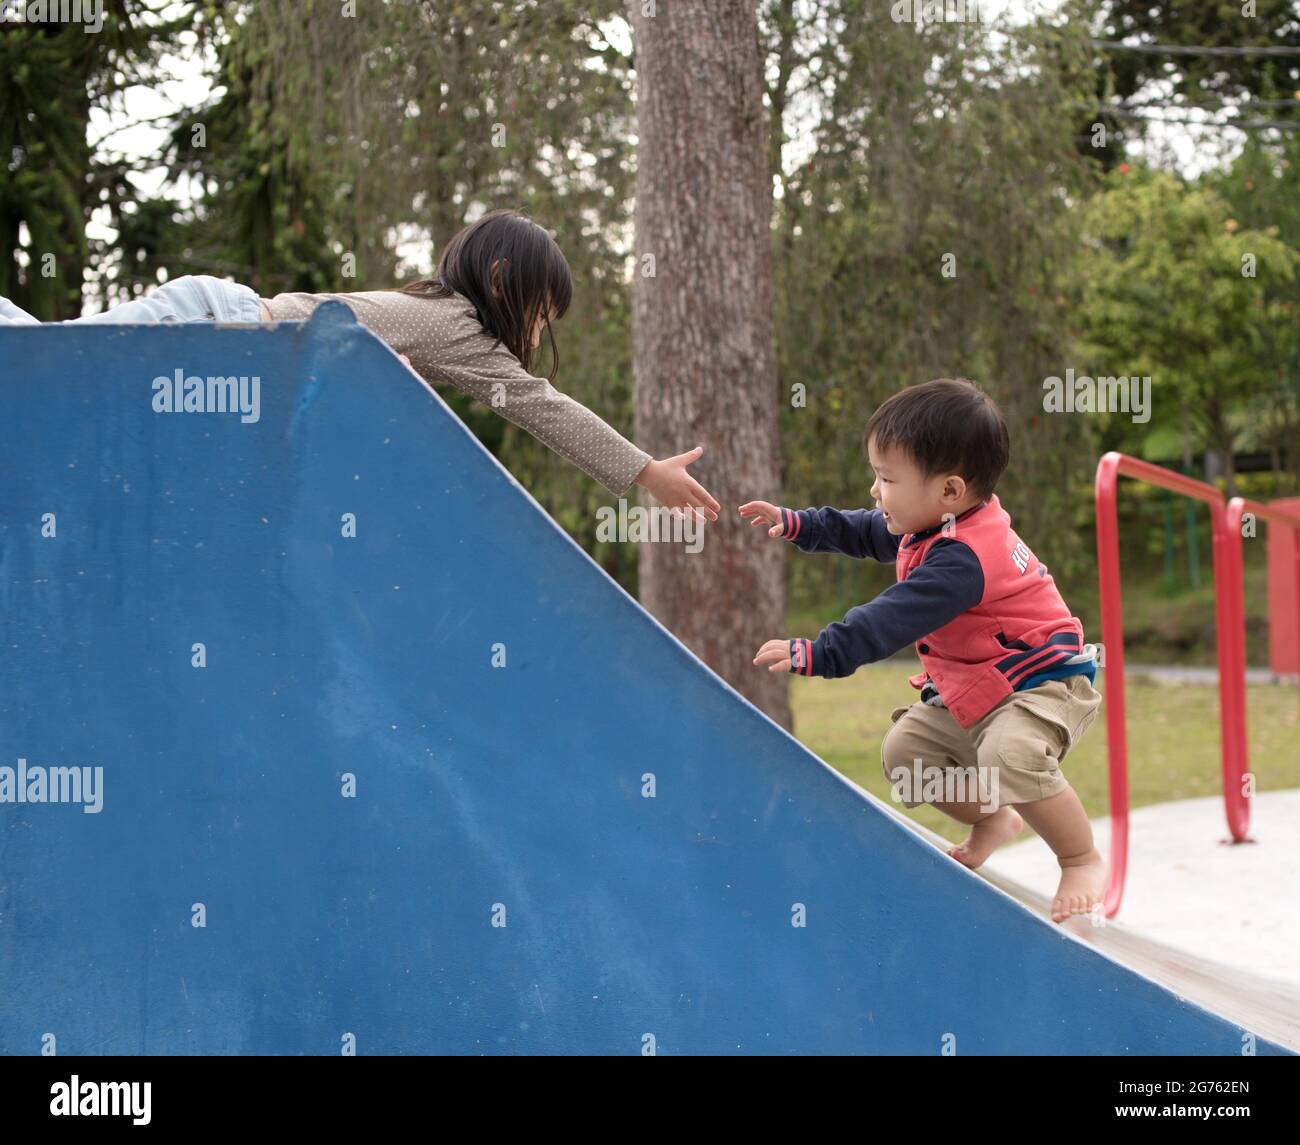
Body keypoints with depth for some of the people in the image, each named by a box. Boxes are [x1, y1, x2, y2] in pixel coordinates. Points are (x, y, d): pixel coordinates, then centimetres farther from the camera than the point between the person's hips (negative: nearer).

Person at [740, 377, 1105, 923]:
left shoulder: (961, 558, -31)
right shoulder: (935, 525, 1)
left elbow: (893, 619, -39)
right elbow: (864, 532, 20)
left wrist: (820, 654, -41)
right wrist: (797, 525, 14)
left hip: (1044, 680, -10)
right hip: (971, 691, 11)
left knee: (1010, 754, -35)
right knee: (905, 749, 5)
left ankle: (1083, 861, -16)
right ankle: (993, 821, 25)